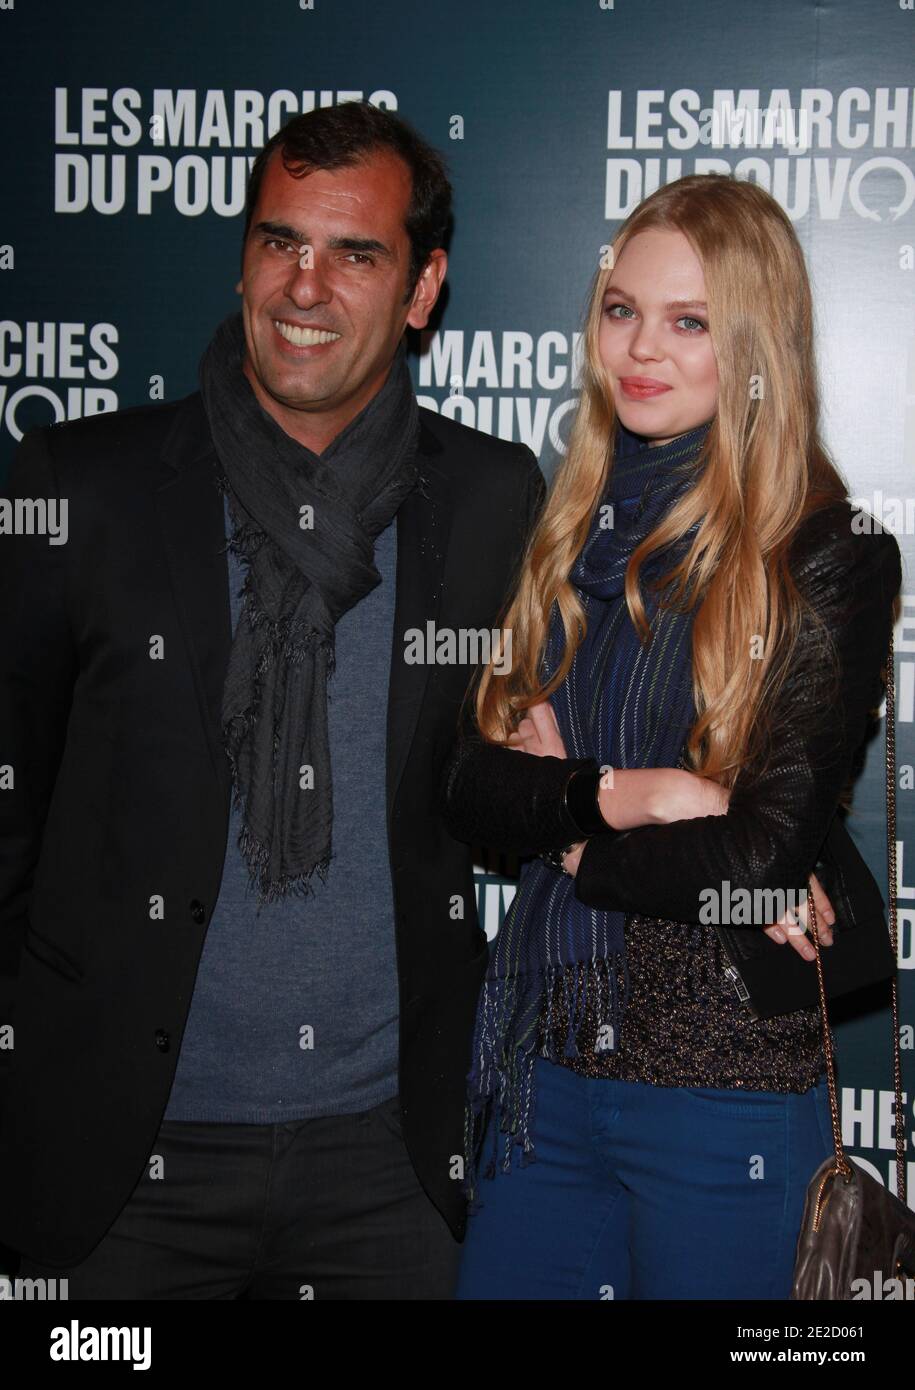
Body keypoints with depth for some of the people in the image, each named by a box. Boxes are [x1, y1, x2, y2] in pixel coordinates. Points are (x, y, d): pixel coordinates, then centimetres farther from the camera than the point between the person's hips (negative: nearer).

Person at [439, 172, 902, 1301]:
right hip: (543, 1059, 5)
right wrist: (622, 796, -15)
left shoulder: (827, 558, -9)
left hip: (726, 1086, -5)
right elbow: (465, 784, 1)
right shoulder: (566, 529, 8)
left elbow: (765, 854, -15)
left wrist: (558, 809, -4)